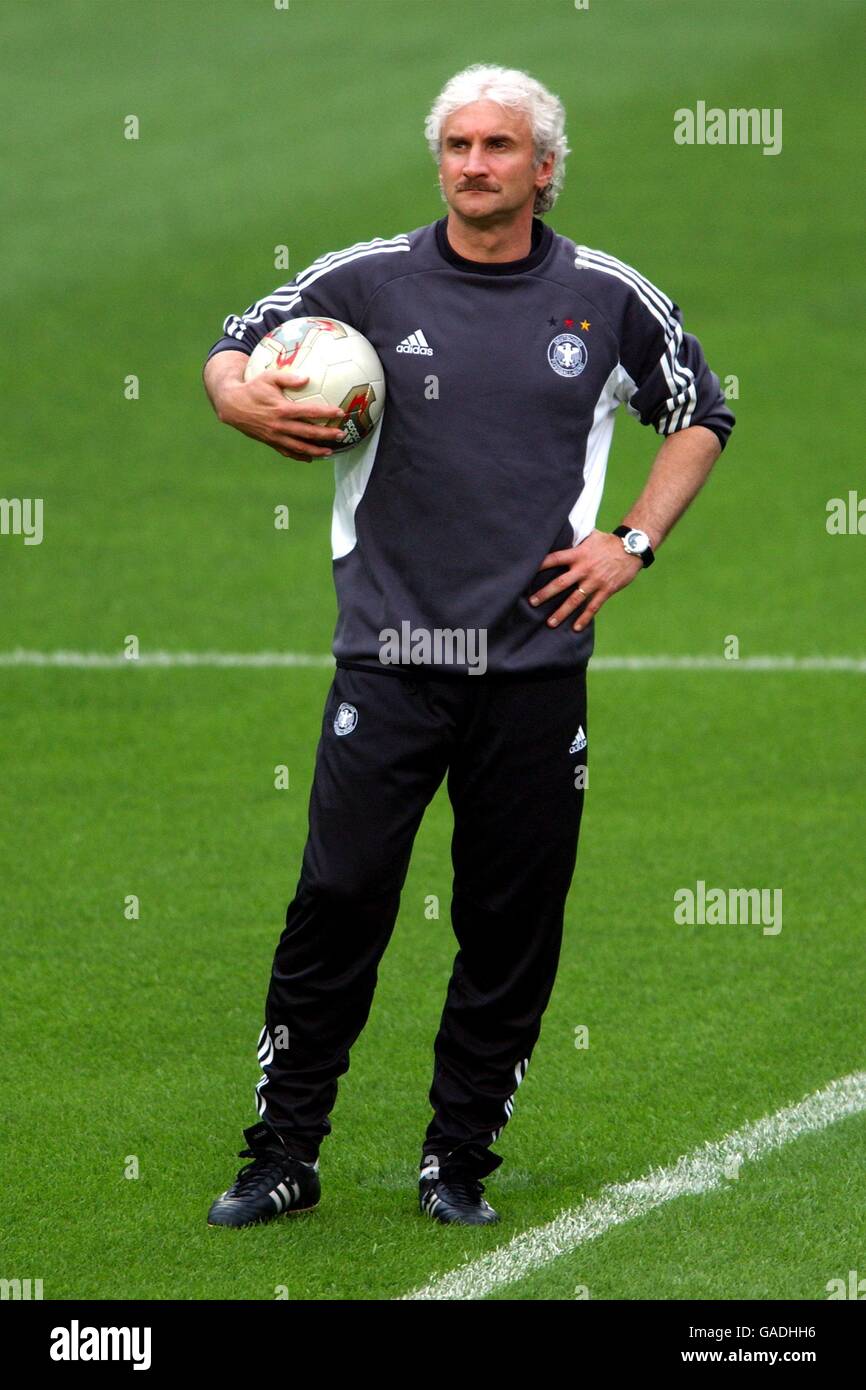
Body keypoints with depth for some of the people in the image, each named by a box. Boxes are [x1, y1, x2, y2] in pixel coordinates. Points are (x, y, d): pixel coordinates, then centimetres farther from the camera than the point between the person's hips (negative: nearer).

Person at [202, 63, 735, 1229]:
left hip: (537, 661, 1)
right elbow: (232, 349, 14)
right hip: (391, 653, -1)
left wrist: (635, 543, 8)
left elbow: (703, 413, 19)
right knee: (336, 905, -4)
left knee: (512, 927, 4)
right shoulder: (368, 281, 3)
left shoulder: (607, 298, 5)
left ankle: (460, 1165, 16)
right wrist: (240, 400, -9)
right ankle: (282, 1157, 5)